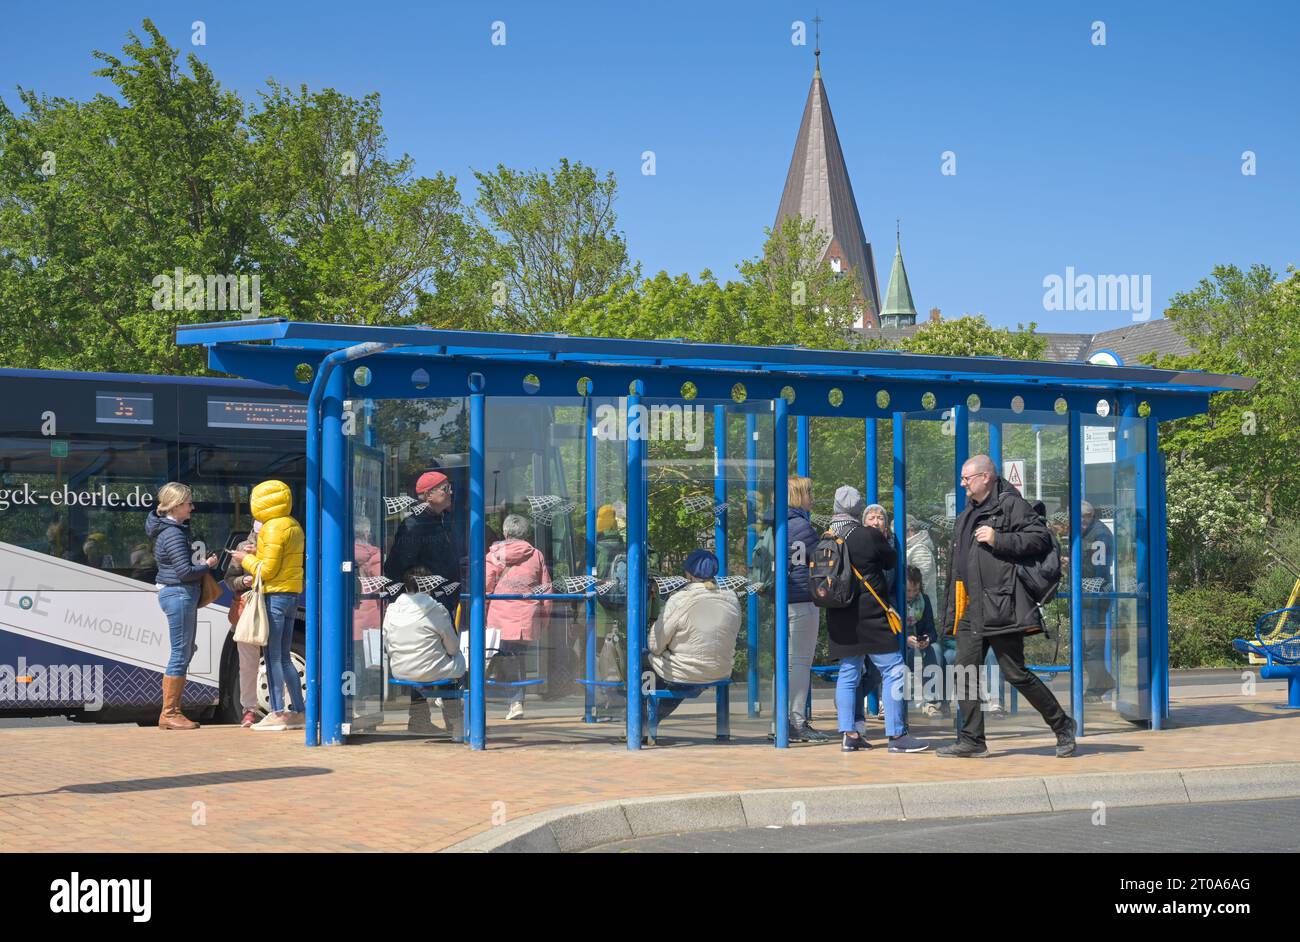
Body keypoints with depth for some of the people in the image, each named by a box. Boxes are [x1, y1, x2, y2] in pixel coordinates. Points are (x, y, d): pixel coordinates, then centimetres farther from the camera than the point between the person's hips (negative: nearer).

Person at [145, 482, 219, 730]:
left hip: (182, 595, 11)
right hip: (178, 595, -11)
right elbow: (184, 571, -21)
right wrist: (207, 566, -6)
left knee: (185, 651, 15)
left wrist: (201, 565, 11)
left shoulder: (175, 528, 15)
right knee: (181, 653, -6)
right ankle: (169, 714, -2)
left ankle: (173, 710, 19)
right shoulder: (173, 534, -17)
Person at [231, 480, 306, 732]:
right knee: (284, 657, 13)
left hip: (275, 596, -10)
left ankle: (277, 714, -10)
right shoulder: (294, 526, 16)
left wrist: (246, 559, -1)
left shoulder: (273, 528, -13)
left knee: (273, 656, -7)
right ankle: (298, 712, 13)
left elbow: (268, 570, -16)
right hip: (292, 595, 10)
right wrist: (256, 556, 15)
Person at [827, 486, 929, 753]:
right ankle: (896, 735, -5)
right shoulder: (869, 536, -11)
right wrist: (883, 538, 21)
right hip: (869, 616, -6)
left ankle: (848, 734, 8)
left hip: (839, 619, 6)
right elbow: (892, 561, 4)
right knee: (893, 671, -2)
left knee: (848, 673, 12)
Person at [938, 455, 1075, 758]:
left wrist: (998, 539, -18)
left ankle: (1062, 726, 9)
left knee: (1016, 673, -5)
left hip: (1001, 607, -8)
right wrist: (952, 611, 22)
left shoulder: (1010, 505, -5)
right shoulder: (967, 514, 22)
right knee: (965, 674, 3)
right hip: (970, 609, 8)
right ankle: (971, 740, 7)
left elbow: (1041, 537, -13)